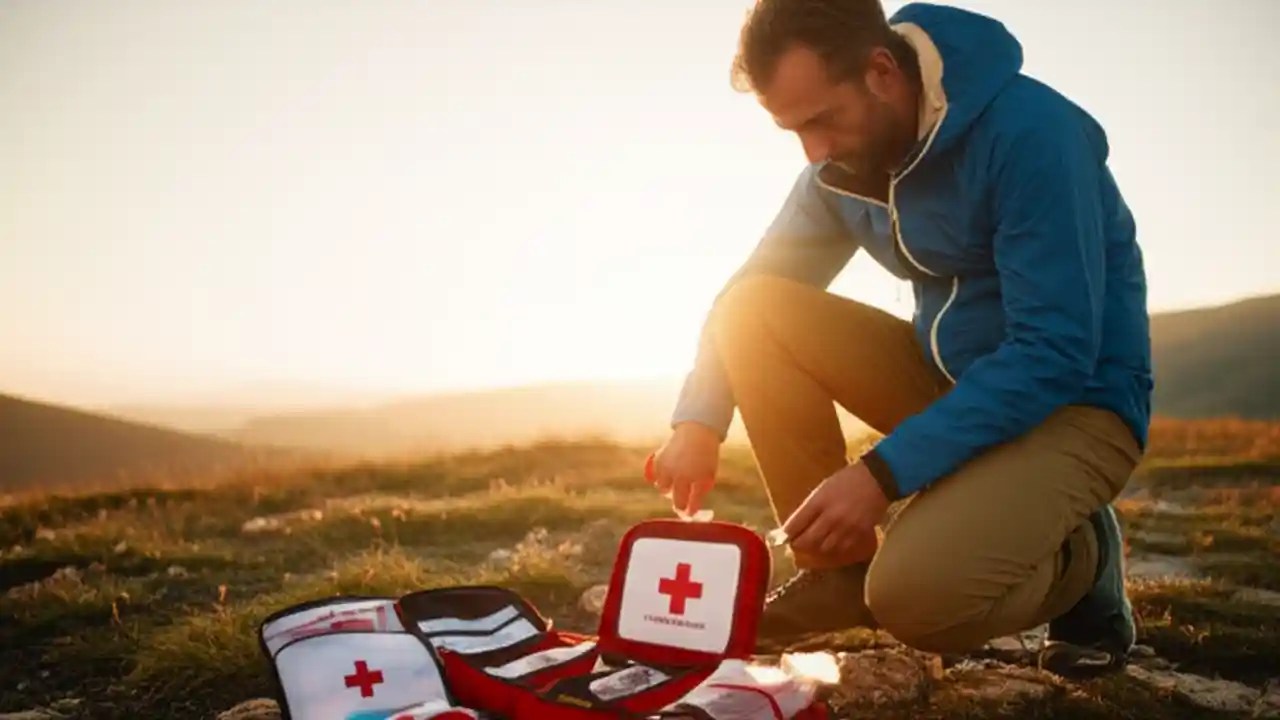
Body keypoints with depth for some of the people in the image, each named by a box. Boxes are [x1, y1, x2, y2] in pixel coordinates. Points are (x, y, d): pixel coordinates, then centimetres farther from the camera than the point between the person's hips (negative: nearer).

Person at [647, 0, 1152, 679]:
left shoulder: (1027, 131, -23)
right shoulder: (844, 163, -2)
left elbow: (1055, 358, -28)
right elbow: (747, 295, 4)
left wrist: (884, 472, -33)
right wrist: (698, 420, -12)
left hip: (1073, 401, -6)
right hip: (948, 376, 7)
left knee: (917, 594, -32)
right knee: (754, 311, -11)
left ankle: (1079, 557, 3)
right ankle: (840, 569, -4)